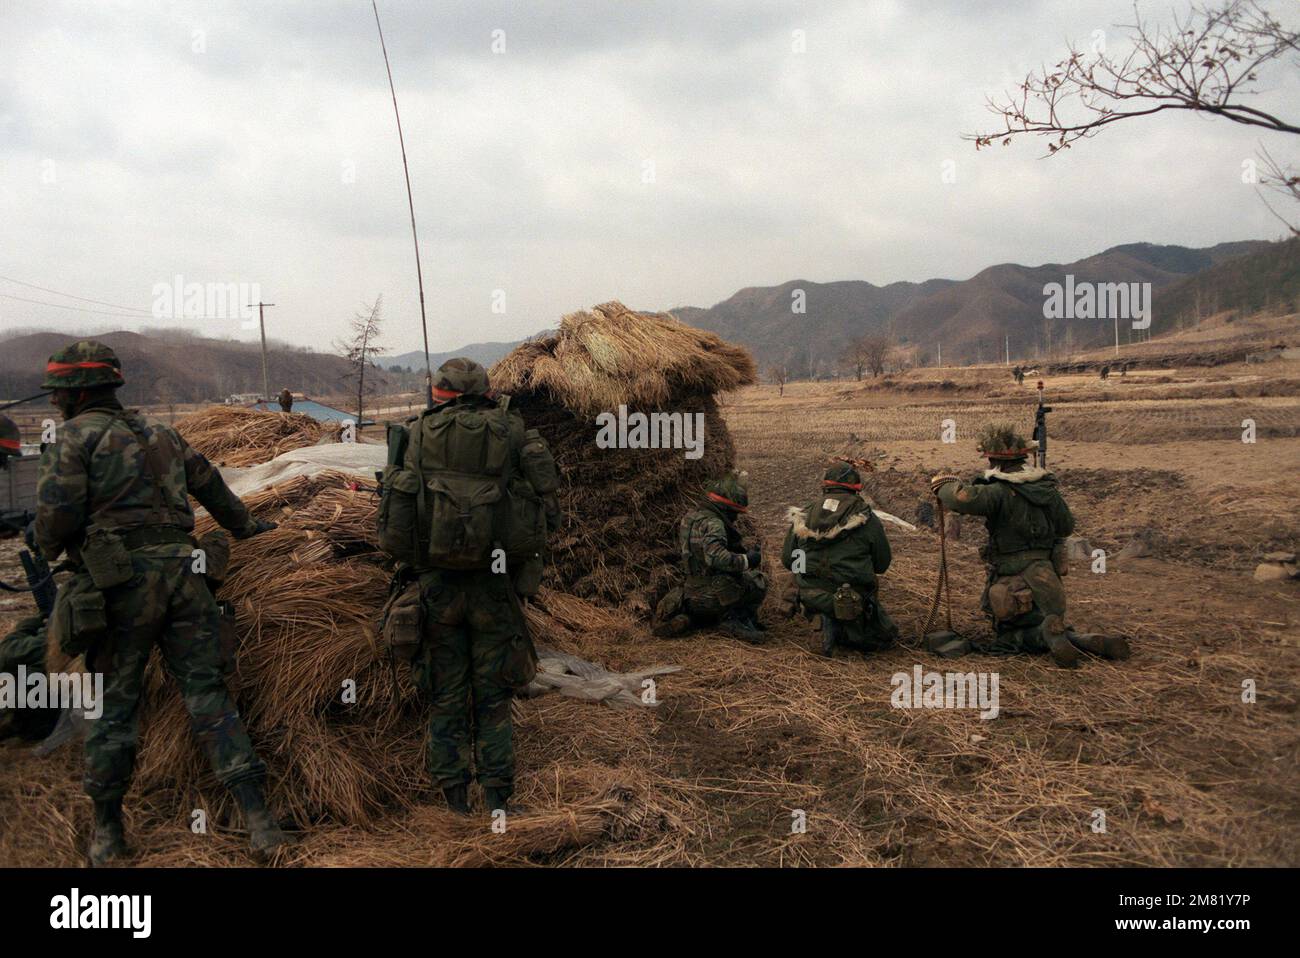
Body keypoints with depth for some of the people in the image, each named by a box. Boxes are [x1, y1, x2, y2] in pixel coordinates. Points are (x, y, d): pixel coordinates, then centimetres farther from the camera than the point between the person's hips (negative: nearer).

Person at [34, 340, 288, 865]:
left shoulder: (73, 437, 2)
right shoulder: (159, 432, 19)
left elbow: (58, 512, -9)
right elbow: (210, 485, 28)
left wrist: (49, 548, 12)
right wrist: (245, 525, 42)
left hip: (121, 577, -4)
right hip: (180, 567, 5)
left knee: (113, 702, 8)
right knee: (206, 691, 4)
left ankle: (107, 830, 20)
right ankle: (258, 818, -1)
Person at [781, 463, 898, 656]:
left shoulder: (802, 517, 1)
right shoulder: (868, 519, -6)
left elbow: (786, 560, 8)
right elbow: (882, 565, 3)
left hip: (810, 596, 5)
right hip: (853, 600, -4)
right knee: (887, 637, 16)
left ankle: (830, 622, 7)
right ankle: (839, 629, -8)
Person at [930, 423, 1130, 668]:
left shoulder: (1000, 492, -19)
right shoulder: (1048, 487, 2)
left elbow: (962, 498, -36)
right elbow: (1067, 527, 14)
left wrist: (943, 485, -15)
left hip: (1014, 584, -6)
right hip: (1048, 581, 6)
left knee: (1010, 638, 12)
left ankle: (1050, 635, -17)